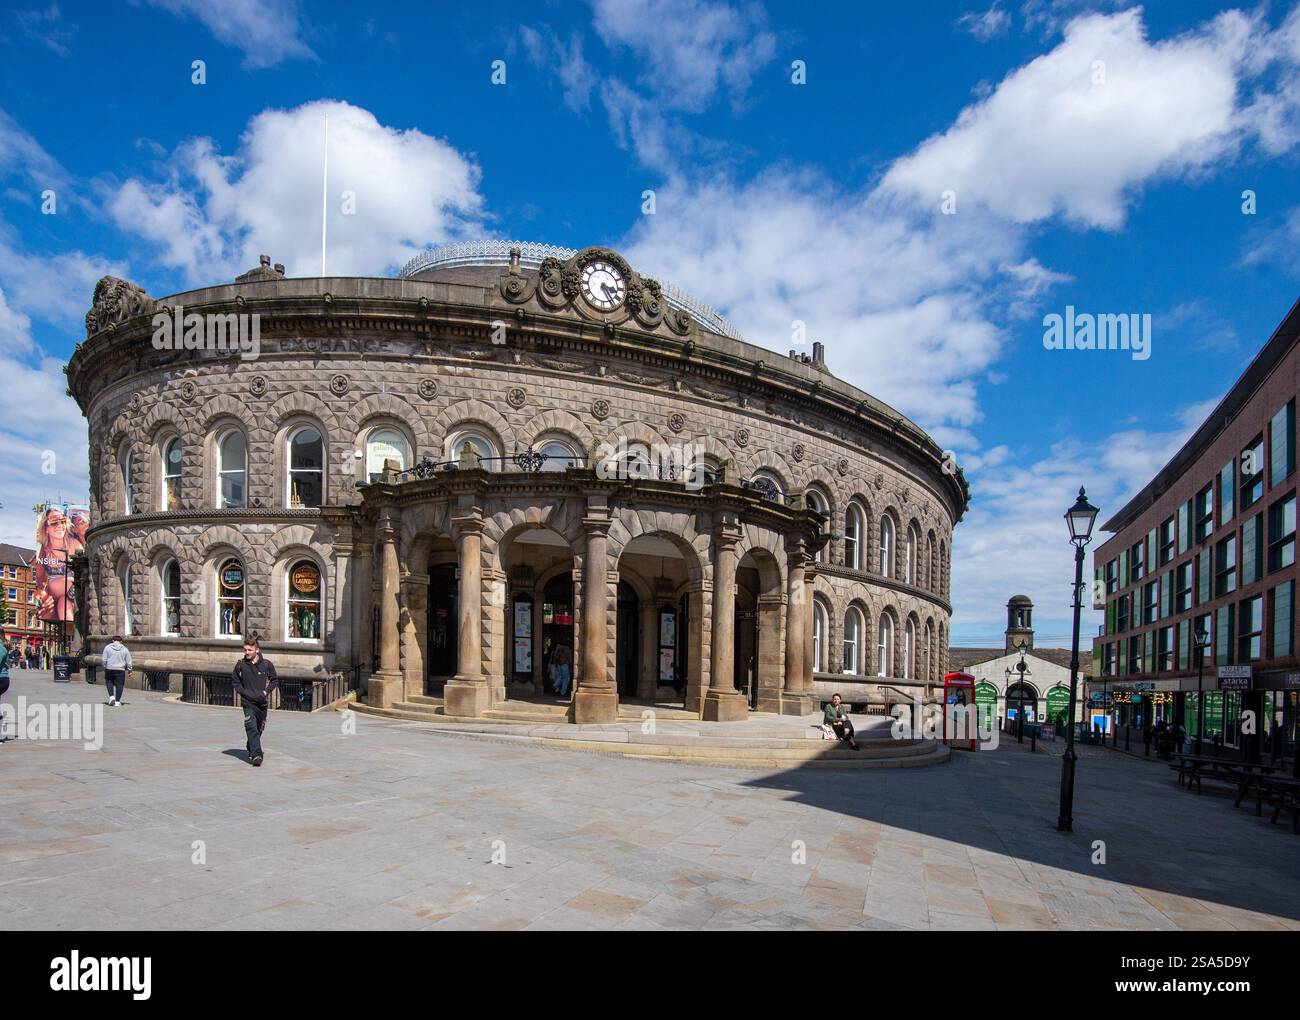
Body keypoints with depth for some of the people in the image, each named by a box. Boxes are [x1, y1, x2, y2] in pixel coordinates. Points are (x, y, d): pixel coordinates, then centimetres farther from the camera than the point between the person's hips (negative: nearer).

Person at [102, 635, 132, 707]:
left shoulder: (107, 647, -1)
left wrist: (104, 667, 13)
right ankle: (117, 701, 4)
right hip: (120, 670, 0)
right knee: (119, 685, 5)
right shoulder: (125, 649, 1)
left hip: (109, 669, 0)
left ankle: (111, 696, 2)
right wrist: (129, 670, 16)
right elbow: (128, 662, 3)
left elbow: (104, 659, -2)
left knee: (109, 682, 20)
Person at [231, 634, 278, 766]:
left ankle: (251, 748, 38)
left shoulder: (266, 664, -1)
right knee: (252, 728, -15)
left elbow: (274, 680, 10)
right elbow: (236, 682, 12)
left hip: (262, 702, 2)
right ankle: (256, 755, -20)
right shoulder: (240, 665, -1)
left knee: (259, 728, 14)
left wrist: (266, 691, -4)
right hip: (248, 702, -2)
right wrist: (243, 692, -3)